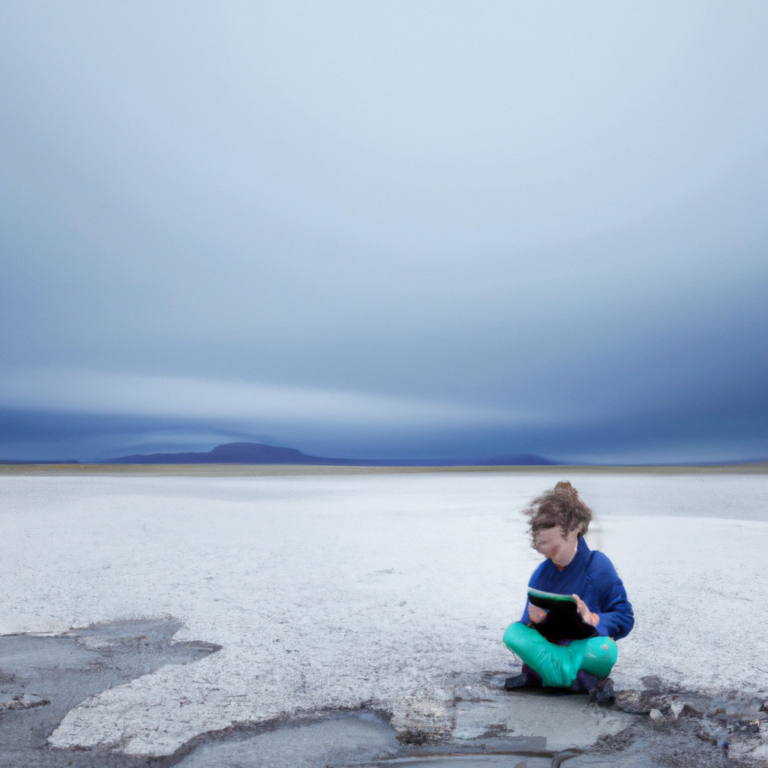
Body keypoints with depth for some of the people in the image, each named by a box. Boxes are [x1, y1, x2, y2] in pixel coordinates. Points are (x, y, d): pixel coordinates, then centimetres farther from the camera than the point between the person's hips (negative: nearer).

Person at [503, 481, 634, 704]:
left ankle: (540, 673, -18)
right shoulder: (541, 573, -1)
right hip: (551, 644, 4)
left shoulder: (598, 566, -11)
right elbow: (530, 621, 3)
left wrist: (593, 619, -28)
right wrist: (533, 619, -22)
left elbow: (625, 618, -10)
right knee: (513, 633, -24)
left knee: (605, 651, -37)